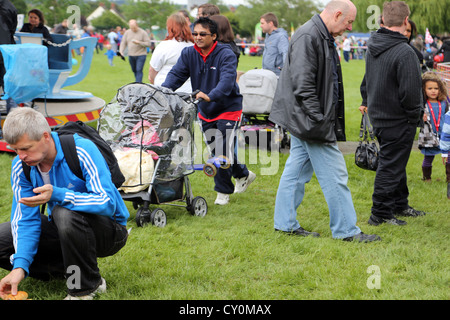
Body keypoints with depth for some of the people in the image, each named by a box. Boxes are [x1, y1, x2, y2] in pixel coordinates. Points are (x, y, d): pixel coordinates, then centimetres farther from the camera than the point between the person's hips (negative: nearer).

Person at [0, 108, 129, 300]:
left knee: (65, 213, -38)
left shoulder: (83, 151, -26)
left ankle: (87, 286, -17)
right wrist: (20, 266, -26)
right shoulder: (21, 166, -10)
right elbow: (25, 219, -11)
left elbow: (107, 203, -34)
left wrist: (57, 195, -45)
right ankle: (69, 271, -1)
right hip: (64, 228, 6)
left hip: (110, 231, -6)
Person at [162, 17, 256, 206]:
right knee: (215, 151, 15)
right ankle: (243, 175, 37)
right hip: (205, 112, 6)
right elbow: (176, 74, -11)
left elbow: (227, 80, -33)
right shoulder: (188, 54, -2)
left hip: (228, 109, -6)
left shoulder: (226, 55, -19)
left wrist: (210, 96, -52)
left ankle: (223, 191, 9)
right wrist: (164, 90, -33)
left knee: (224, 151, -9)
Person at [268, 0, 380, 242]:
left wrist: (321, 120, 19)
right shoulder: (307, 37, -19)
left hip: (303, 120, 11)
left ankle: (285, 223, 22)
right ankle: (346, 229, 3)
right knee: (334, 175, -4)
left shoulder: (323, 37, 15)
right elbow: (302, 84, -25)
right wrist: (318, 120, -24)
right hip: (309, 121, -11)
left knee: (297, 171, 14)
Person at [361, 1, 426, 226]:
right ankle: (380, 214, 10)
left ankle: (399, 205, 35)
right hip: (398, 120, -9)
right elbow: (410, 92, -24)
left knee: (395, 162, 22)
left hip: (377, 115, 9)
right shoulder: (404, 52, -24)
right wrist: (415, 114, -8)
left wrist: (367, 101, 31)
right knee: (391, 166, 2)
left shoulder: (373, 46, 3)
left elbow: (367, 79, 18)